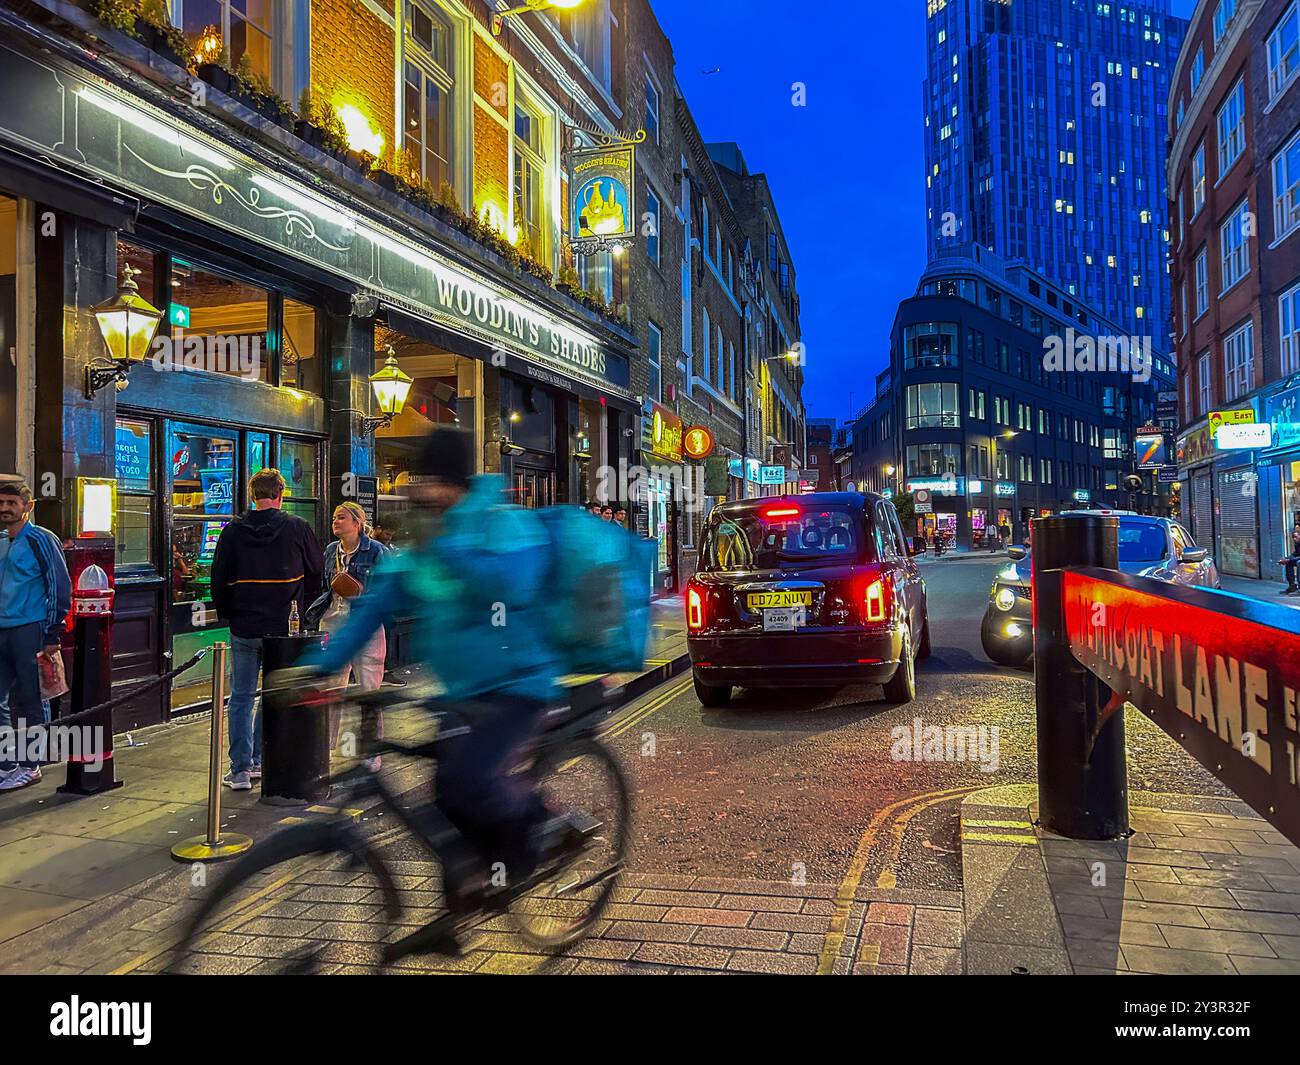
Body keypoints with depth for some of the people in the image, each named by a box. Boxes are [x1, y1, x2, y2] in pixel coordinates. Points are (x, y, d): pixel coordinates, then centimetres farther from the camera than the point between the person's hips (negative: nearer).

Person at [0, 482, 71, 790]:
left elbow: (60, 588, -9)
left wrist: (53, 636, -13)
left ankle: (29, 766, 11)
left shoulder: (42, 541, -6)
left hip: (30, 631, -6)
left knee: (30, 700, 1)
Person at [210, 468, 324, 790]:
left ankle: (241, 769, 8)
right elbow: (316, 573, 5)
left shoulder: (233, 531, -1)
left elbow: (219, 579, 4)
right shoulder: (297, 527, -4)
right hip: (284, 627, -1)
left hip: (244, 627, 1)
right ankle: (260, 761, 17)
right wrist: (302, 610, 18)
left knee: (241, 697, 8)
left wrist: (226, 615, 18)